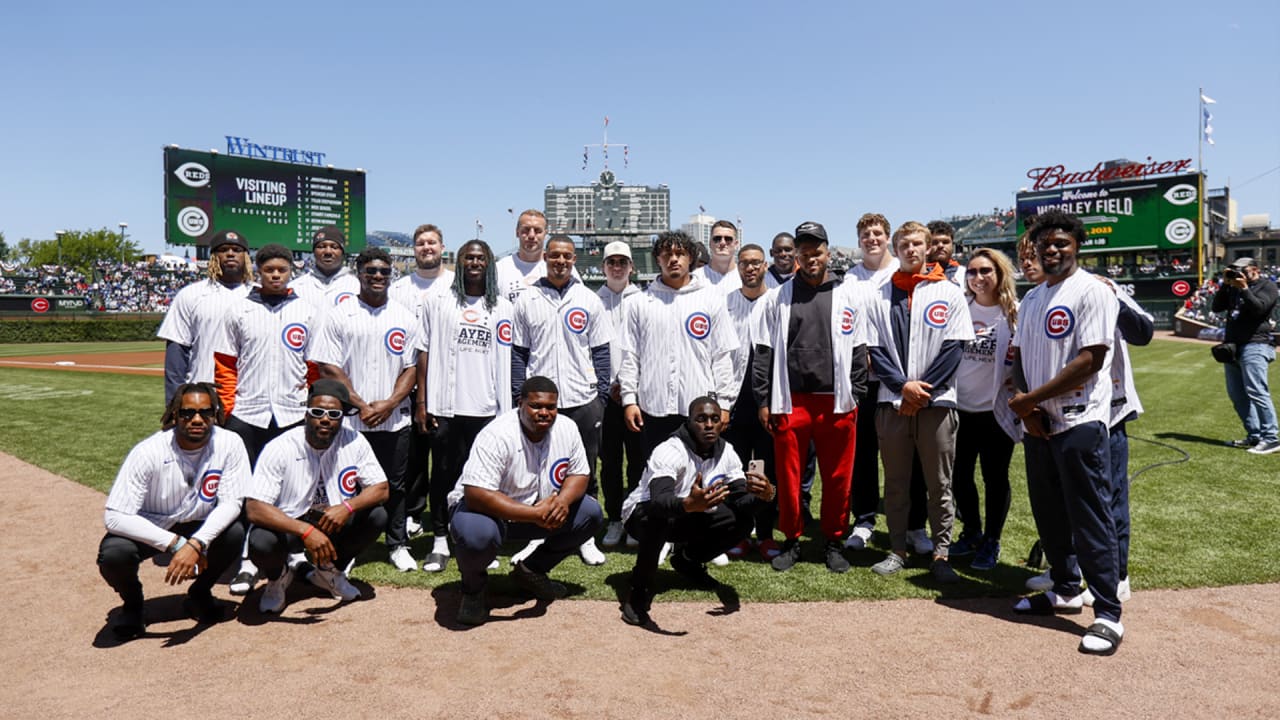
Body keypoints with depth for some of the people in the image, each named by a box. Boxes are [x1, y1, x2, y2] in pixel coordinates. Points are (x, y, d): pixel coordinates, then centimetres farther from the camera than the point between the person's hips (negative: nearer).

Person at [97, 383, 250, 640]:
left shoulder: (230, 444, -20)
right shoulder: (148, 452, -26)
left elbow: (231, 502, -20)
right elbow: (114, 517, -28)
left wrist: (196, 544, -37)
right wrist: (175, 544, -37)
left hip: (199, 526, 1)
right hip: (148, 529, -1)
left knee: (234, 532, -28)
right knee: (113, 554, -31)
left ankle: (199, 594, 4)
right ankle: (132, 603, 7)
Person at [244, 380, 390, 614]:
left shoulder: (354, 442, -12)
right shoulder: (280, 448, -20)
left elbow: (381, 489, -11)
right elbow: (254, 508, -27)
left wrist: (347, 507, -32)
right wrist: (306, 531, -40)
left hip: (334, 525, 3)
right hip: (287, 526, -3)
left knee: (377, 516, -21)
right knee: (260, 542, -33)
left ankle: (329, 571, 7)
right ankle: (279, 576, 7)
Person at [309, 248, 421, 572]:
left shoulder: (405, 318, 7)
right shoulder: (339, 316, 1)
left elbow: (412, 368, 4)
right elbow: (328, 368, -4)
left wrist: (389, 404, -9)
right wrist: (362, 405, -11)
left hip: (395, 420, 2)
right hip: (351, 419, -2)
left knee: (395, 484, 9)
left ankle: (398, 544, 22)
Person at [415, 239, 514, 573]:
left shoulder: (501, 307, 10)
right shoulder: (437, 302, 7)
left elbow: (505, 360, 7)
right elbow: (424, 352, 5)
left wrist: (505, 409, 2)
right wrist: (421, 402, -1)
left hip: (485, 408, 1)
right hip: (444, 406, -1)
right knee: (443, 473, 5)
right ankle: (440, 543, 14)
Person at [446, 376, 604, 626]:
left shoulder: (567, 429, -9)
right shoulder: (497, 436, -28)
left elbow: (579, 474, 2)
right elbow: (476, 495, -35)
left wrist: (563, 500, -22)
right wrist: (535, 514, -37)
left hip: (540, 508, 6)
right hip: (489, 510, -6)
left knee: (591, 512, -5)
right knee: (477, 534, -38)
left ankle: (532, 571, 12)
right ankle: (473, 587, -1)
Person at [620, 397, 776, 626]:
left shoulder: (726, 452, -9)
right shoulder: (669, 452, -29)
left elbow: (740, 498, -12)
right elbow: (659, 501, -46)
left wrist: (765, 494, -36)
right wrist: (689, 504, -68)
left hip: (691, 515, 6)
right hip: (642, 513, -6)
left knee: (744, 520, -14)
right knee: (659, 515, -41)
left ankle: (687, 560, 10)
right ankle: (639, 590, -20)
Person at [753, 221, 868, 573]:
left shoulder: (850, 296, 7)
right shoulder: (779, 297, 7)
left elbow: (858, 351, 7)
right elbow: (763, 352, 6)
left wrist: (855, 397, 2)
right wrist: (764, 400, 1)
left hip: (836, 402, 0)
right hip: (790, 401, 0)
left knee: (838, 477, 6)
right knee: (788, 476, 4)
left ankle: (834, 542, 22)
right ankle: (791, 541, 20)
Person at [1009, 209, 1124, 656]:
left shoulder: (1091, 291, -9)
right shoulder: (1031, 298, 15)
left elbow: (1089, 361, -17)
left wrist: (1029, 399, -14)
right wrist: (1025, 407, -3)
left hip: (1080, 423, -8)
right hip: (1037, 423, 8)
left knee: (1091, 519, -4)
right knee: (1048, 514, 15)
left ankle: (1108, 615, 5)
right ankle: (1066, 589, 31)